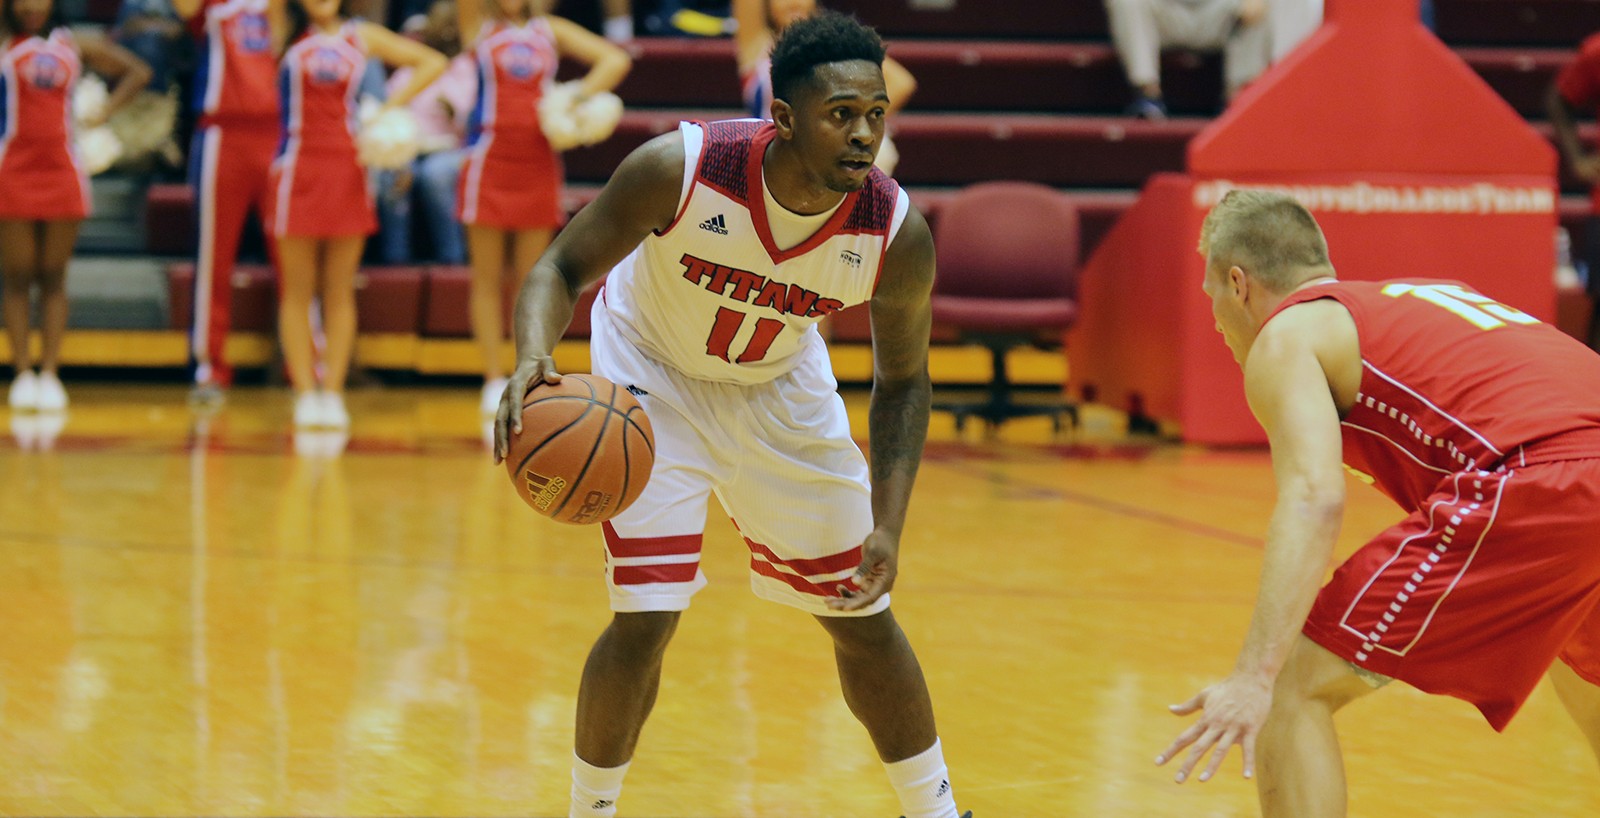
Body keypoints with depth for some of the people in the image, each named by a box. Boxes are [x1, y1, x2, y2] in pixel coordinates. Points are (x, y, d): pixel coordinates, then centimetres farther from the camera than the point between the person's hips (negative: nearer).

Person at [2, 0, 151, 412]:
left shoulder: (75, 46, 9)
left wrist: (105, 112, 8)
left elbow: (137, 71, 17)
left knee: (53, 279, 3)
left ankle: (50, 374, 4)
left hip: (62, 172, 2)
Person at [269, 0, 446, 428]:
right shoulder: (289, 35, 6)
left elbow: (432, 62, 11)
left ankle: (333, 392, 7)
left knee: (340, 291, 2)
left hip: (347, 167, 2)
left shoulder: (361, 36, 10)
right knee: (298, 291, 0)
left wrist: (392, 106, 3)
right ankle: (305, 394, 3)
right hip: (298, 166, -1)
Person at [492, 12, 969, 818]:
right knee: (645, 620, -13)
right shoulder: (680, 169, -34)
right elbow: (565, 267, -21)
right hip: (656, 377, -3)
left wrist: (887, 526, -17)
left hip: (780, 389, 3)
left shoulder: (899, 237, -26)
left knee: (863, 618, 8)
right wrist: (533, 360, -43)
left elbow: (902, 379, -9)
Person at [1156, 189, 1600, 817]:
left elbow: (1314, 501, -10)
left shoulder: (1286, 334, 9)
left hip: (1533, 487, -8)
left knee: (1295, 688, -1)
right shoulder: (1409, 299, 32)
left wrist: (1256, 676, -18)